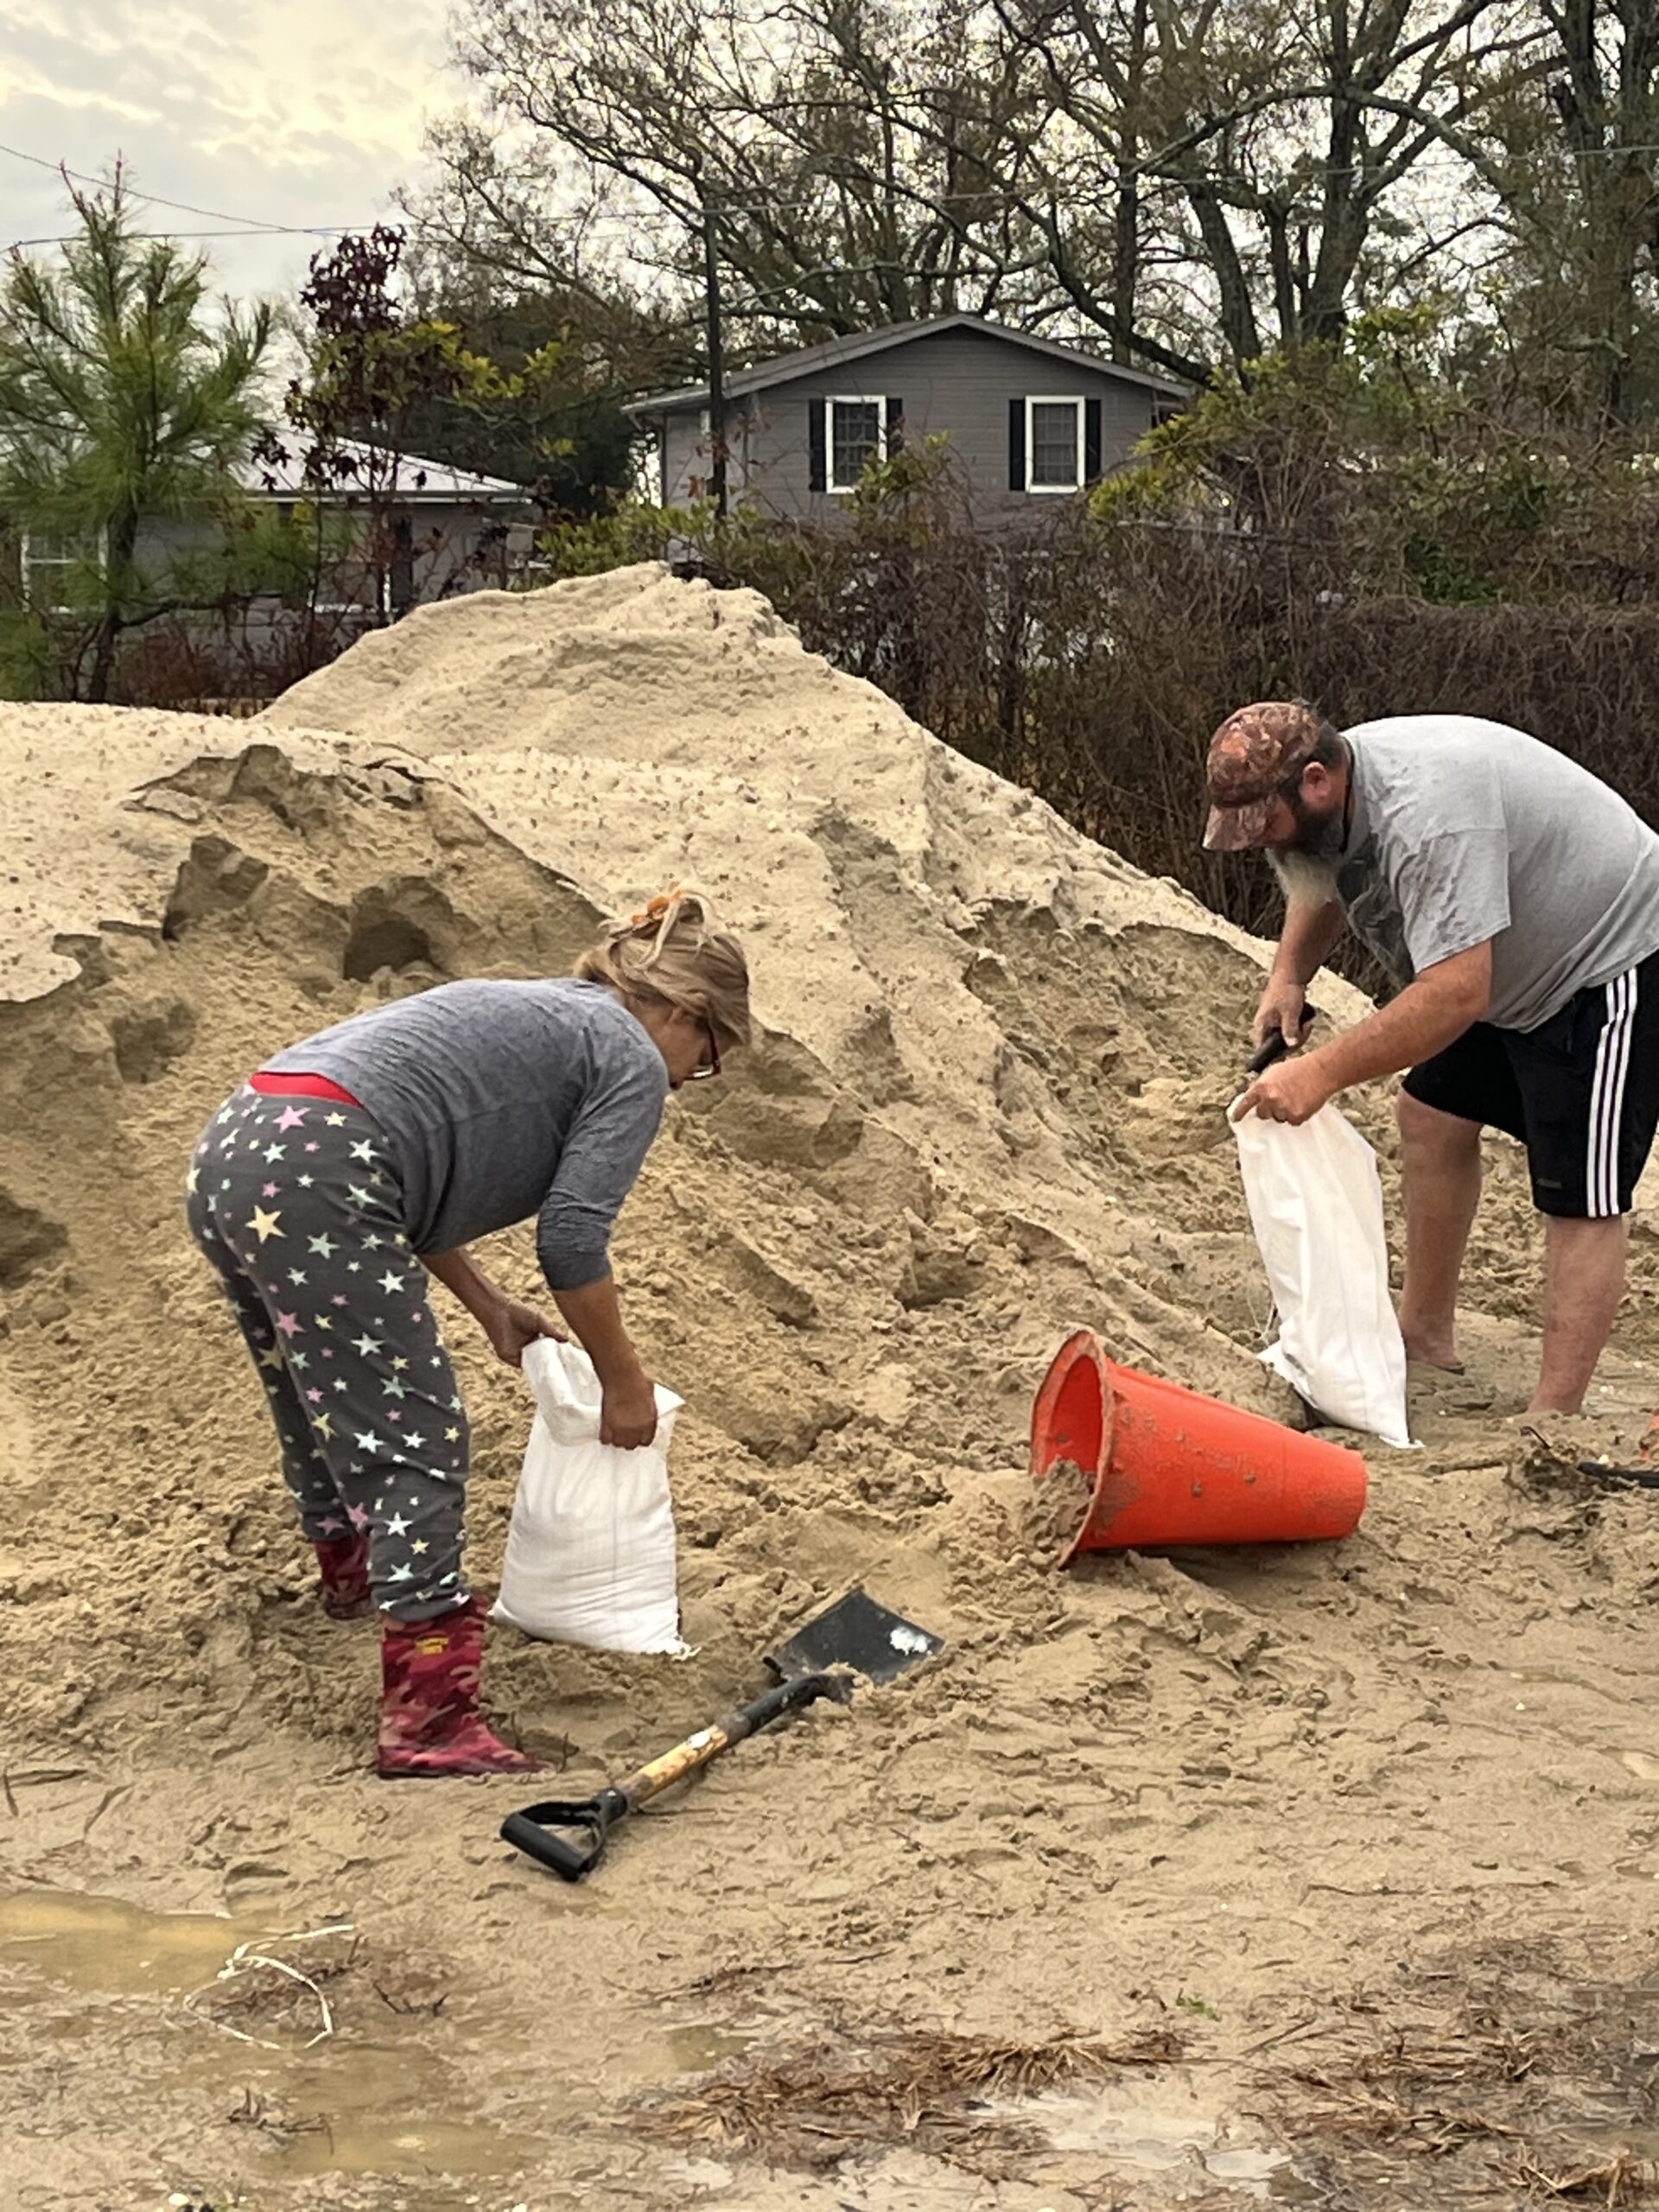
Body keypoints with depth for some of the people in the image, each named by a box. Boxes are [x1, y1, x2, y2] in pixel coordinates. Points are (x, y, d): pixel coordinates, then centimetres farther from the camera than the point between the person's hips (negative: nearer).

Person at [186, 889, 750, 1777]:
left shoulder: (532, 1014, 29)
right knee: (414, 1438, -5)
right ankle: (430, 1718, -7)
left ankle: (352, 1570, 53)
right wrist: (624, 1381, 8)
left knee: (329, 1401, 30)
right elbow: (572, 1238, -5)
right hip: (313, 1185, -9)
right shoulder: (632, 1061, 4)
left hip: (226, 1155, 10)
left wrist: (491, 1308, 32)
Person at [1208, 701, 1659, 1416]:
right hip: (1512, 970, 11)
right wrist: (1289, 975, 0)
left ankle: (1553, 1426, -9)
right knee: (1431, 1115, 16)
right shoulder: (1324, 800, -4)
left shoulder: (1426, 812, -35)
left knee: (1579, 1202, -10)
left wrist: (1322, 1072, -38)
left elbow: (1455, 994, -39)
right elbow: (1319, 885, 19)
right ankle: (1425, 1340, 26)